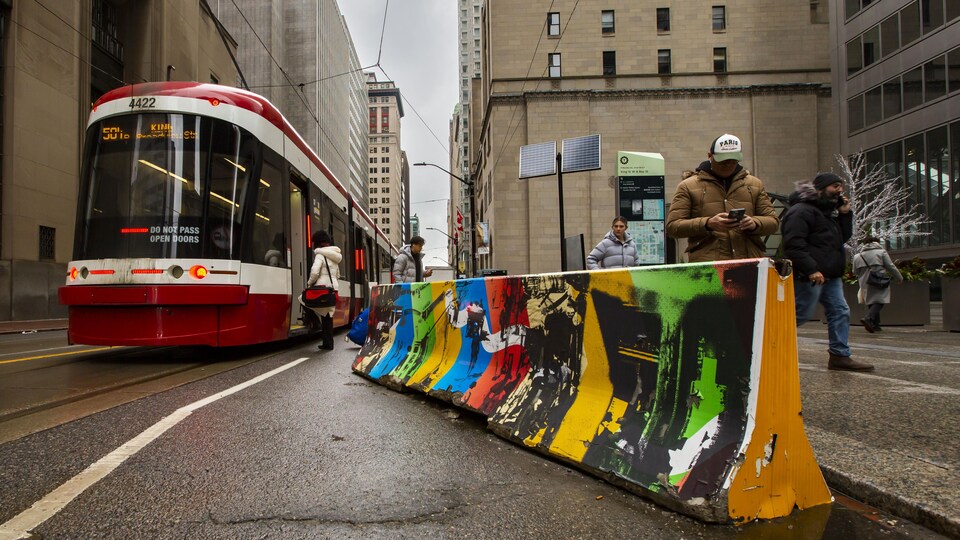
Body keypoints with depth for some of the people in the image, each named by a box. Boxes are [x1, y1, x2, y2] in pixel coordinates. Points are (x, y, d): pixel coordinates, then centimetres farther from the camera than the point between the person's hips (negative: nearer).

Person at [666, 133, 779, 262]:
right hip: (707, 266, -3)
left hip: (750, 263, 4)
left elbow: (773, 221, 17)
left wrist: (755, 224, -7)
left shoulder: (754, 184, 17)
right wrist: (708, 224, -18)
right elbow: (672, 226, -2)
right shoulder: (688, 186, 5)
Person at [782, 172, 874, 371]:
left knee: (840, 312, 7)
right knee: (800, 314, -8)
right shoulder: (801, 211, -11)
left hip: (830, 276, 10)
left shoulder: (828, 211, 22)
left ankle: (840, 356, 12)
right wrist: (811, 270, -26)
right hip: (810, 277, -10)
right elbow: (793, 244, -21)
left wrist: (845, 214, 10)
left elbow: (844, 237, 24)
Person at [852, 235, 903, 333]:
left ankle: (875, 325, 14)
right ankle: (869, 318, -29)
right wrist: (899, 278, 10)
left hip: (865, 284, 5)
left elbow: (855, 272, 11)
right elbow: (891, 267, -1)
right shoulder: (881, 252, 0)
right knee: (878, 302, -7)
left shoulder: (858, 256, 11)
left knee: (871, 303, 13)